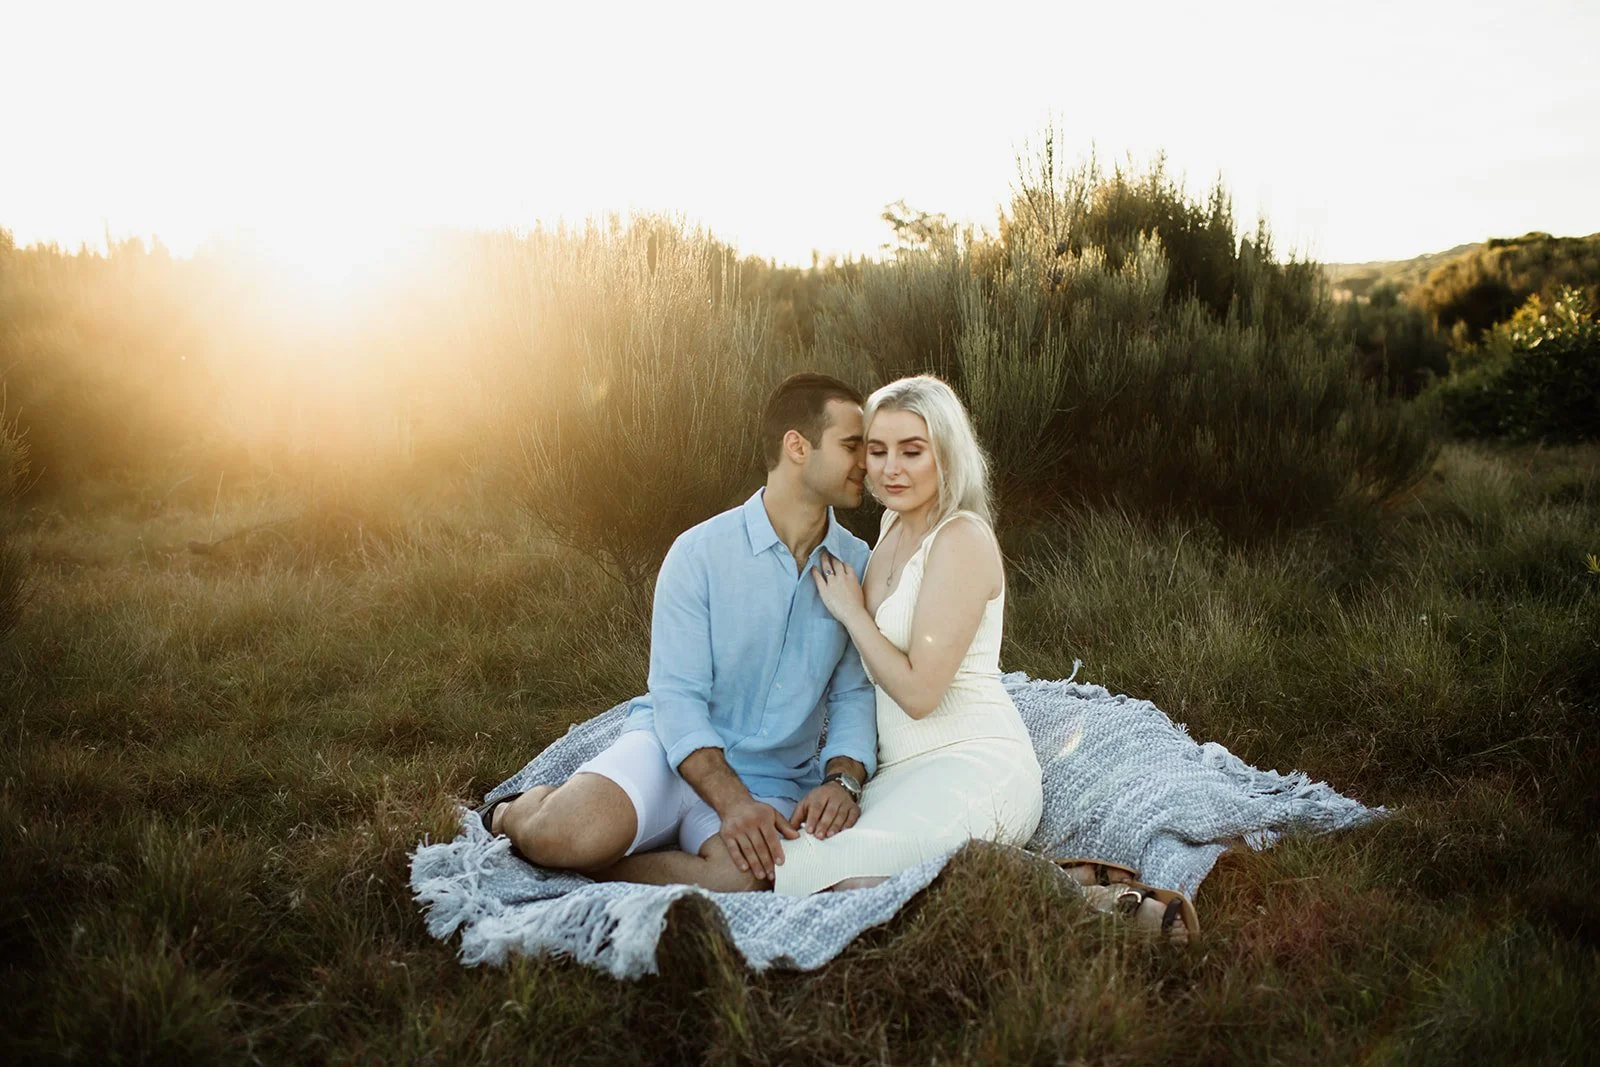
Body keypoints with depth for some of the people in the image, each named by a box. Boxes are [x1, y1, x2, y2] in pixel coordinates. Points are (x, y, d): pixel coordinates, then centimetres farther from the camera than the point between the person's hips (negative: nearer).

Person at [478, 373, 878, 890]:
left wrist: (843, 780, -14)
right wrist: (732, 802, -25)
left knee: (742, 875, -33)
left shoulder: (859, 565, 3)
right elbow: (677, 697, -12)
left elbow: (855, 691, 5)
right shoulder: (700, 553, -8)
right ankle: (513, 815, 5)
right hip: (673, 749, -2)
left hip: (776, 782, 3)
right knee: (577, 833, -33)